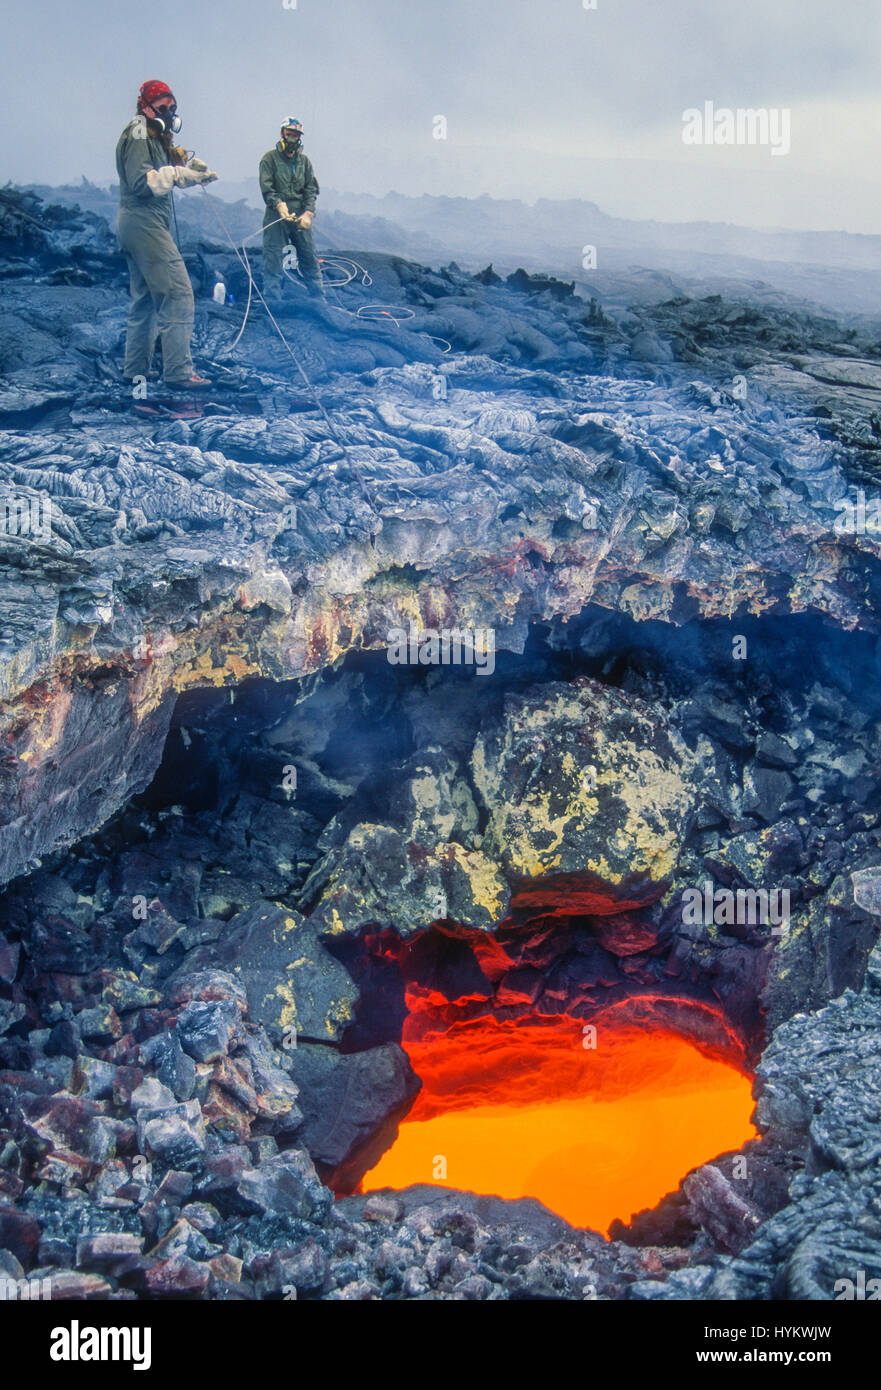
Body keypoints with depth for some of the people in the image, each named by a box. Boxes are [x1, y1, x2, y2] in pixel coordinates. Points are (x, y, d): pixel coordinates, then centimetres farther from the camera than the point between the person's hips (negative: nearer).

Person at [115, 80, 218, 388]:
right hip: (144, 222, -11)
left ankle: (136, 368, 22)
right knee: (177, 294, -14)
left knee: (145, 298, 17)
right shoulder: (138, 136, -12)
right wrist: (180, 173, -29)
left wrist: (188, 167, 6)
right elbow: (141, 182, -23)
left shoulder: (153, 137, 19)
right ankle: (177, 371, -17)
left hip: (135, 224, 11)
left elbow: (162, 175, 22)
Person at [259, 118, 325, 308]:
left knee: (310, 259, 6)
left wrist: (308, 213, -10)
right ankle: (272, 304, -1)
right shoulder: (270, 158, 3)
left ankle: (321, 301, 14)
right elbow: (266, 187, -6)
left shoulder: (304, 161, 14)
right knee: (273, 260, -5)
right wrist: (279, 205, -25)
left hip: (300, 216, 3)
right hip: (276, 215, -3)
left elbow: (311, 189, 7)